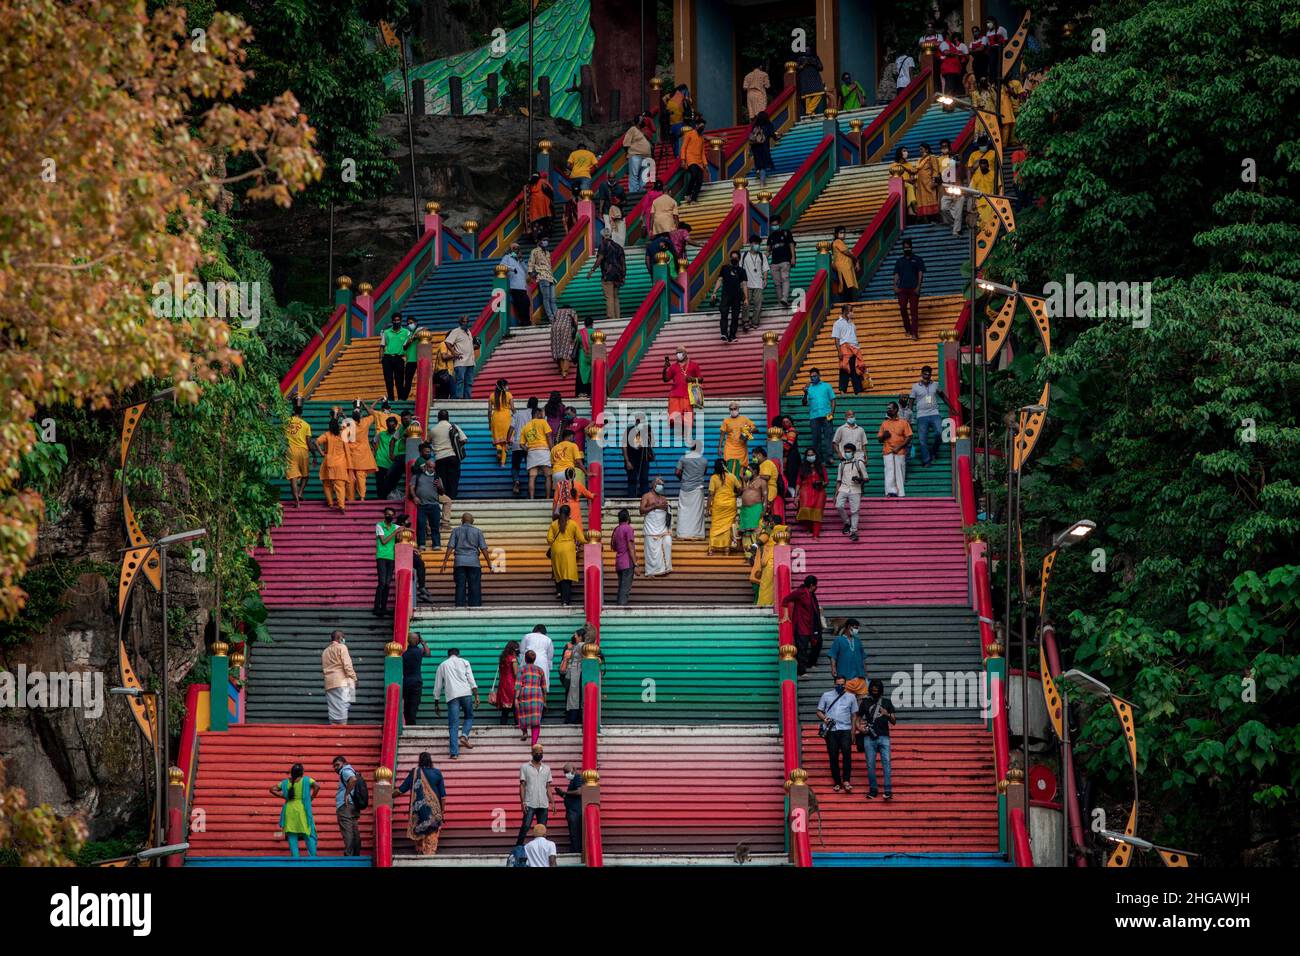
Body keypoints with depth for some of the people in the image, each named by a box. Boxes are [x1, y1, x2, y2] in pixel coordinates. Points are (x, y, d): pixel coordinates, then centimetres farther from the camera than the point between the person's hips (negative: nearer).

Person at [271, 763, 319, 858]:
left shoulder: (286, 782, 8)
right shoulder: (306, 780, -1)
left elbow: (272, 790, 8)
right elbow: (317, 786, -14)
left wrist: (284, 797, 8)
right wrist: (311, 798, -4)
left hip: (289, 810, 2)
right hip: (302, 810, -2)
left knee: (292, 836, 4)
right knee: (309, 835, 4)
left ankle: (295, 856, -2)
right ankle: (312, 856, -4)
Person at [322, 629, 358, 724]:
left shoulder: (325, 651, 21)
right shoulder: (341, 647, 1)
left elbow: (323, 669, 18)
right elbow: (347, 665, -8)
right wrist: (353, 678, -3)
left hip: (329, 684, 6)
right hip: (342, 681, -6)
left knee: (333, 712, 2)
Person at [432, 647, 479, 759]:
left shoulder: (442, 665, 20)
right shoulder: (464, 662, 16)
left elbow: (437, 686, 19)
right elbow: (471, 679, 5)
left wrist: (436, 703, 25)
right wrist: (476, 696, 2)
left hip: (451, 695, 0)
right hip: (466, 693, 0)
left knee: (453, 725, -1)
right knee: (469, 717, 19)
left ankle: (454, 753, -10)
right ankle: (464, 736, -9)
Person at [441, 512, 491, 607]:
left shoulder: (456, 531, 7)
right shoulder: (477, 532, 6)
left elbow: (450, 547, 0)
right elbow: (483, 548, 2)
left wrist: (445, 562, 1)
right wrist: (489, 563, 6)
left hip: (459, 562, 1)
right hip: (473, 562, -1)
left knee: (460, 586, 1)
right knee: (475, 587, 1)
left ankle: (460, 605, -4)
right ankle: (475, 605, -4)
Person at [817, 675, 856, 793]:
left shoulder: (851, 697, 14)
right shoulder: (826, 696, 13)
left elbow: (854, 715, 14)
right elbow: (819, 711, 14)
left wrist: (853, 732, 5)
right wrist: (825, 719, -8)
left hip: (845, 730, -1)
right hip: (830, 730, 1)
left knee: (847, 752, -21)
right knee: (833, 756, -1)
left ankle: (846, 781, -21)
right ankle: (837, 783, 6)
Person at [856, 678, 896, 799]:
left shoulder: (886, 702, 11)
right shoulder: (865, 703, 11)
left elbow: (893, 721, 8)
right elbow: (858, 719, 16)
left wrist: (887, 715, -13)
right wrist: (859, 727, -5)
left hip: (884, 737, -1)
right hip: (869, 738, 1)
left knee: (886, 762, -12)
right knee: (870, 765, 0)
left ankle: (888, 791, -17)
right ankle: (873, 790, 8)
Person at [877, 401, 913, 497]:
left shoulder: (903, 423, 6)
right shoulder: (884, 423, 17)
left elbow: (909, 437, -1)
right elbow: (880, 439, 20)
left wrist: (899, 448, -11)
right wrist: (884, 436, -4)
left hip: (900, 452, -2)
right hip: (888, 452, 2)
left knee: (899, 473, -4)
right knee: (889, 471, -10)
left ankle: (901, 494, -2)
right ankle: (891, 492, -17)